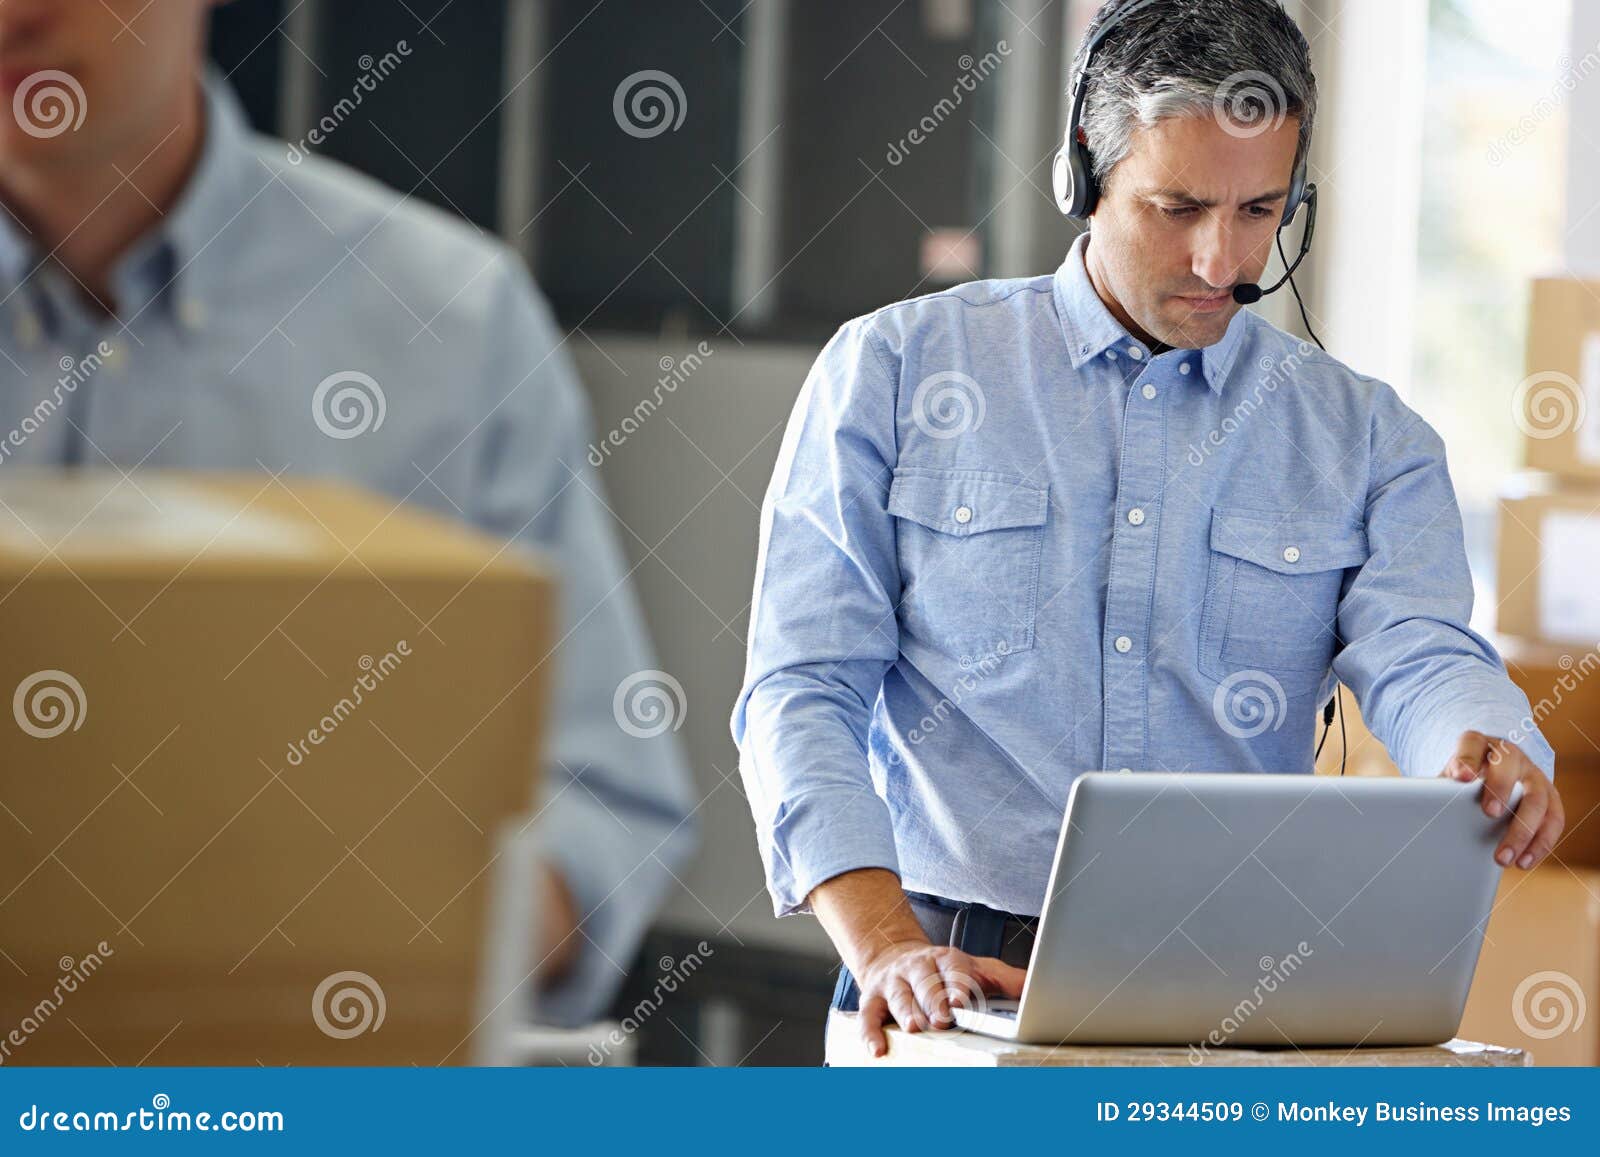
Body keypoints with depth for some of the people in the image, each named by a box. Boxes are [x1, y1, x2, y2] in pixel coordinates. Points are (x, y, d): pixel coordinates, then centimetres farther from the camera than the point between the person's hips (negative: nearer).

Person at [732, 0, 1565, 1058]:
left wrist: (1489, 758, -29)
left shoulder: (1365, 439, 14)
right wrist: (886, 947, -16)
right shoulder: (894, 372, 8)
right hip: (965, 979, -1)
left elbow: (1421, 661, -3)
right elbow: (805, 690, 1)